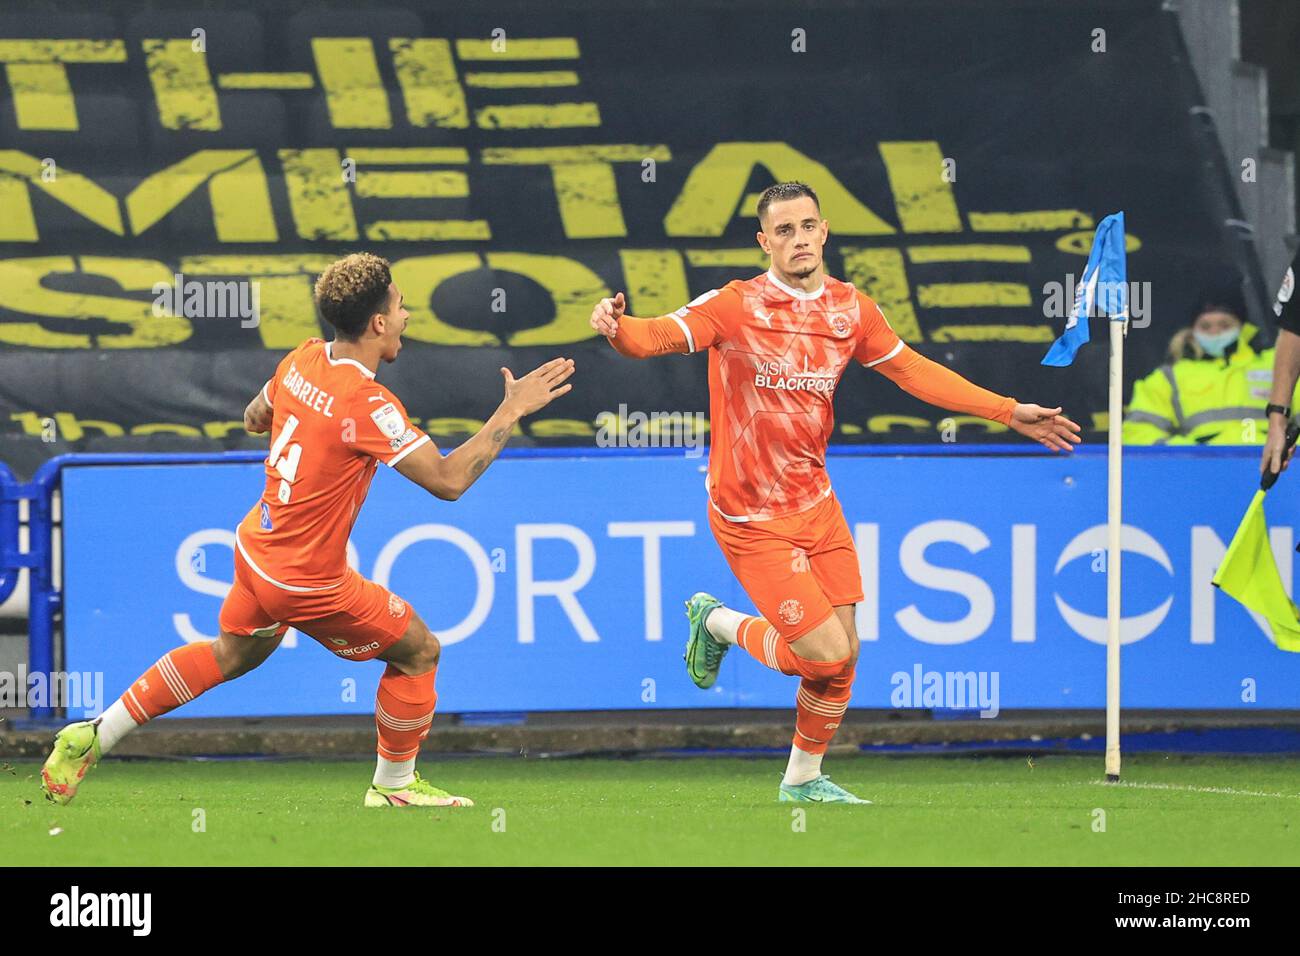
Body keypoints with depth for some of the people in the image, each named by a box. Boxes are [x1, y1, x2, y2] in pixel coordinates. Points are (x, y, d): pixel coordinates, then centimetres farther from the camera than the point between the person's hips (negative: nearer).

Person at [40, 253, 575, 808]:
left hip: (255, 548, 8)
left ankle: (93, 736, 29)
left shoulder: (302, 360, -4)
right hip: (306, 581, -8)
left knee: (231, 655, 28)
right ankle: (394, 784, 24)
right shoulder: (368, 404, -28)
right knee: (418, 651, 9)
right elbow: (448, 480, -26)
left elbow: (254, 419, 15)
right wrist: (510, 413, -21)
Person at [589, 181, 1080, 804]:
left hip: (815, 504, 6)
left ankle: (804, 778, 28)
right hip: (751, 518, -6)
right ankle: (718, 623, 17)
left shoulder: (851, 310, 3)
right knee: (826, 653, -11)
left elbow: (914, 372, 14)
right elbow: (657, 336, -27)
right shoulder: (734, 307, -15)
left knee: (844, 655, 6)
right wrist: (619, 329, -52)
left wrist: (1009, 412, 12)